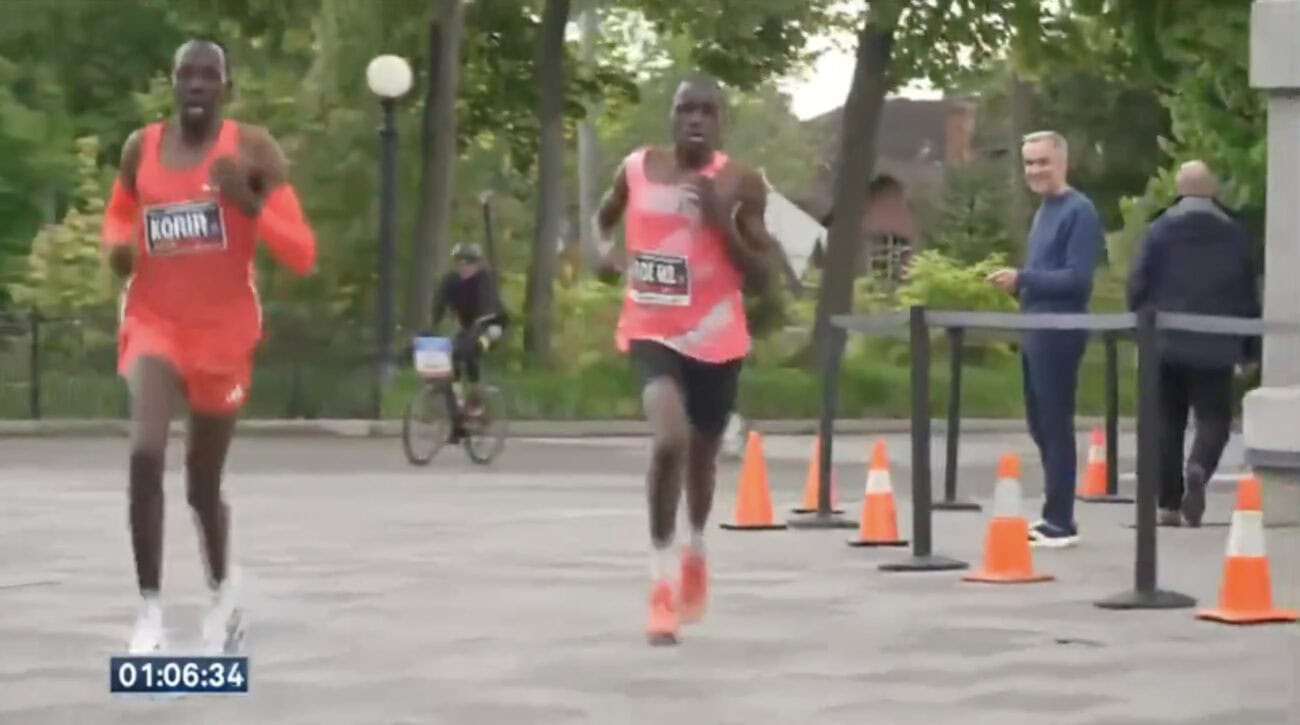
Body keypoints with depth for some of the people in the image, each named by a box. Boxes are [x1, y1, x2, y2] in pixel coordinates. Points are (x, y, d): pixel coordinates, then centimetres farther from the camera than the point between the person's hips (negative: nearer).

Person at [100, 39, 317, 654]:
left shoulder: (253, 148, -8)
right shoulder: (141, 147, 1)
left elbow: (302, 255, -13)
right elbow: (118, 213, 22)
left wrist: (248, 202, -28)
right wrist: (118, 246, -1)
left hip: (224, 331, -1)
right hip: (154, 321, 1)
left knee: (204, 484, 11)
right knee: (144, 453, -24)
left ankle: (223, 592, 41)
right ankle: (149, 612, -18)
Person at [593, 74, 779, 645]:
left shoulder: (740, 183, -7)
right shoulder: (635, 169, -2)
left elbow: (761, 279, -7)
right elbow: (603, 217, 20)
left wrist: (724, 222, -21)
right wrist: (606, 250, -2)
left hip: (717, 339, 1)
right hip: (652, 331, -1)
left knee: (702, 453, 19)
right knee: (669, 439, -25)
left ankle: (696, 551, 51)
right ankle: (662, 583, -12)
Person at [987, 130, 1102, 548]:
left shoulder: (1079, 212, -11)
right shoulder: (1044, 211, 17)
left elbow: (1078, 278, -19)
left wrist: (1023, 278, -18)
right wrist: (1018, 285, 6)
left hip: (1059, 331, -9)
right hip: (1035, 329, 9)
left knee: (1056, 424, -6)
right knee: (1040, 424, 13)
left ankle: (1060, 522, -3)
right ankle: (1054, 514, 20)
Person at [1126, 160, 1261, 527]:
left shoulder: (1159, 230, -2)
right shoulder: (1234, 234, 2)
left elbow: (1138, 285, -5)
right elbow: (1248, 295, 6)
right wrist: (1250, 347, 12)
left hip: (1166, 342, 1)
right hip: (1214, 345, -1)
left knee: (1167, 421, 9)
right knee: (1214, 416, 5)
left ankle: (1169, 504, 7)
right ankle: (1198, 469, -26)